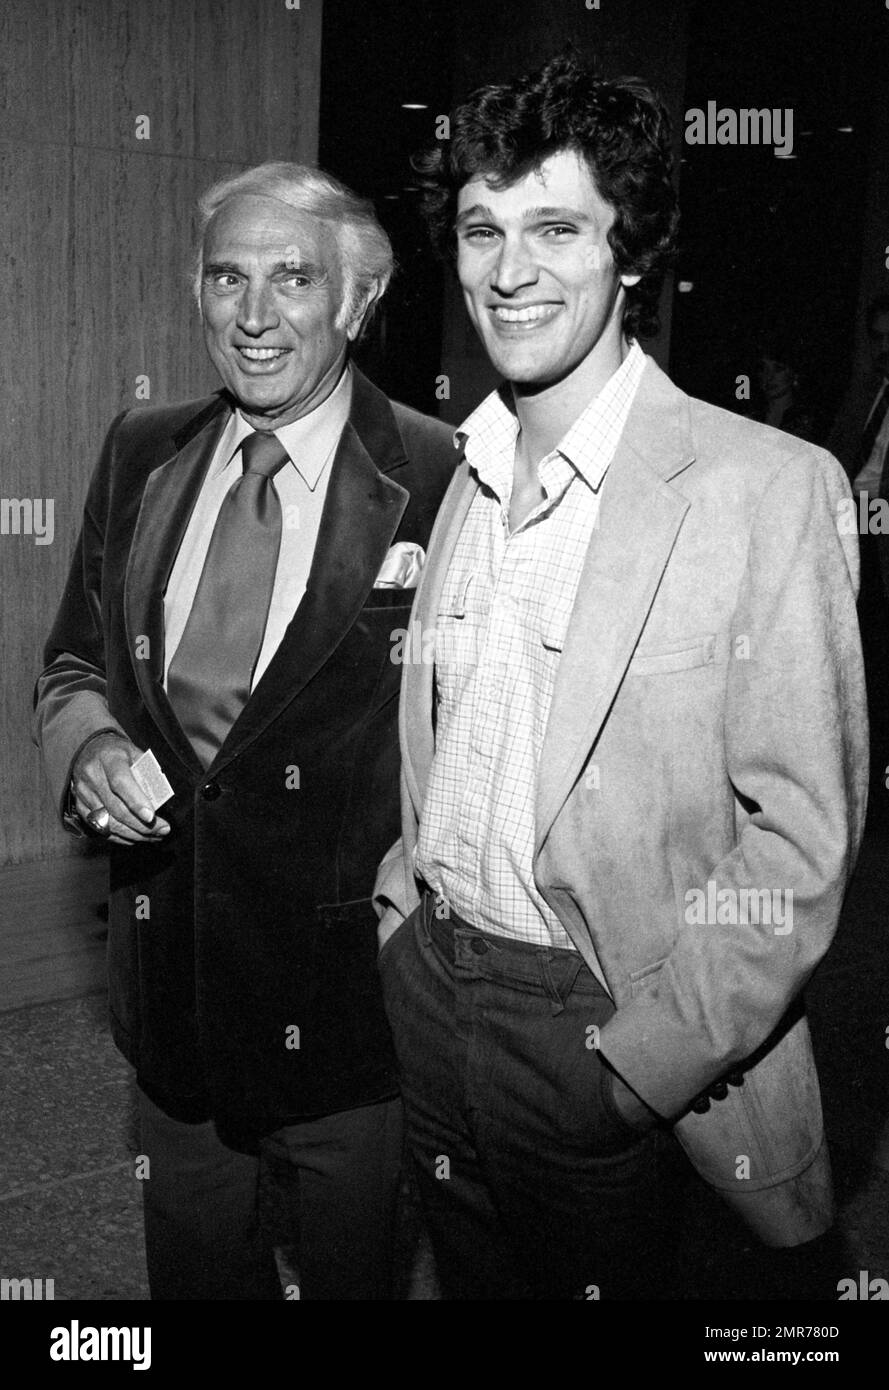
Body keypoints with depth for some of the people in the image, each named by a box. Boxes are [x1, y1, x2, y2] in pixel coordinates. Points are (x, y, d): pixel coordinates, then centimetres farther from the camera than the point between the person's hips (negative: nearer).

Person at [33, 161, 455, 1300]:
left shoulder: (438, 478, -14)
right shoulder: (141, 453, 2)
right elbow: (75, 661, 11)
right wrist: (88, 745, -9)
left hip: (348, 977, -4)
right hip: (170, 957, 5)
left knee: (355, 1265, 18)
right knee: (192, 1259, 24)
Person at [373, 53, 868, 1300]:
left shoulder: (767, 485, -16)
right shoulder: (455, 472, 4)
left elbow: (798, 837, -16)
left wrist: (644, 1060, -16)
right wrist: (404, 909, 6)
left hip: (603, 1025, -5)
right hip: (428, 979, 6)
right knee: (472, 1282, 22)